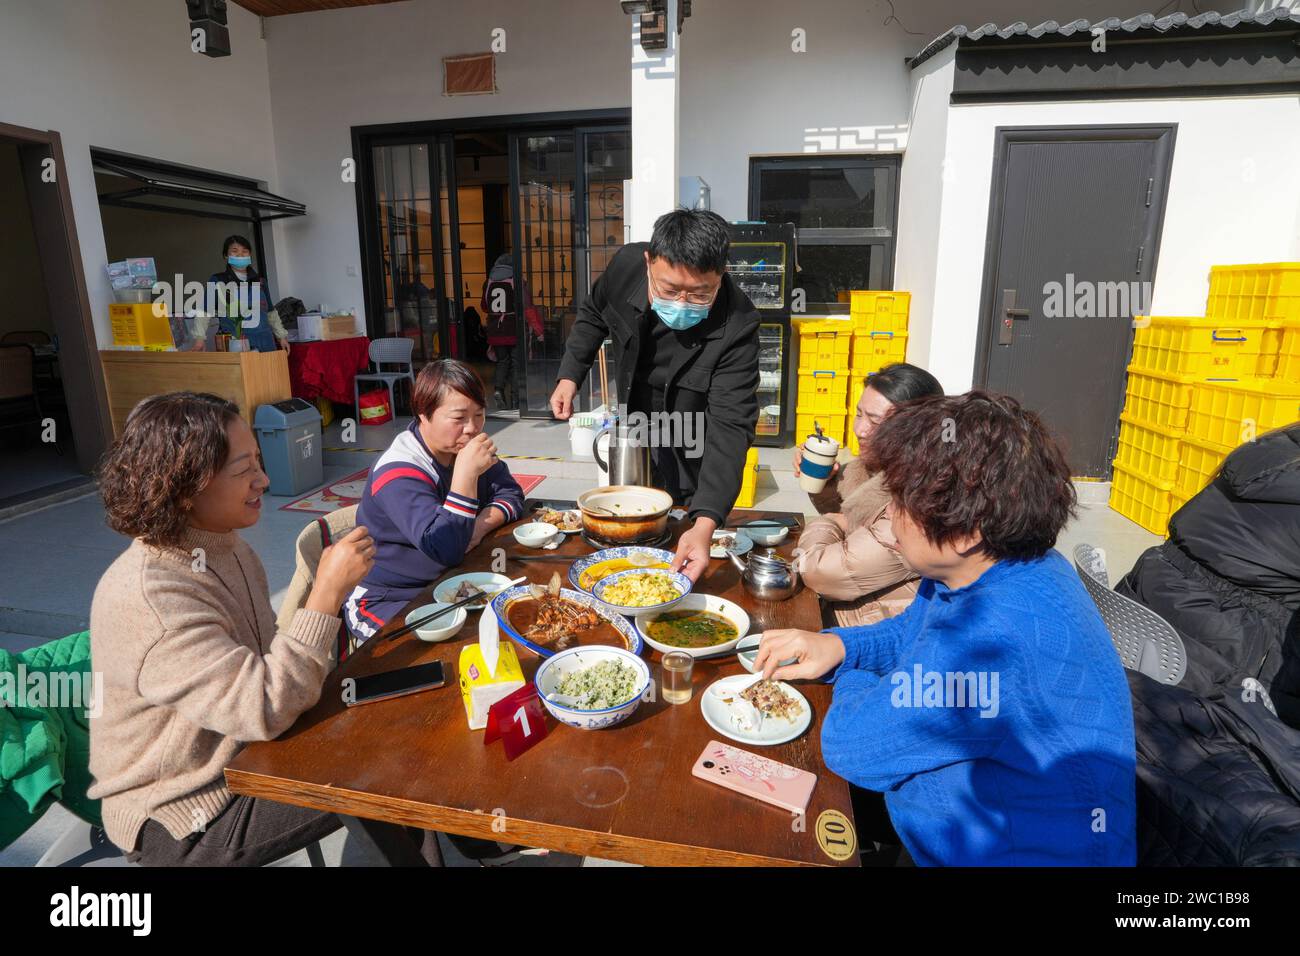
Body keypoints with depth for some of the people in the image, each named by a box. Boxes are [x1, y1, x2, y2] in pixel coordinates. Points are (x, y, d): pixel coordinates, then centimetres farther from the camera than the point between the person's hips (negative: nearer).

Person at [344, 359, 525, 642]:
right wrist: (466, 472, -38)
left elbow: (511, 494, 3)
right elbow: (447, 550, -33)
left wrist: (482, 523, -18)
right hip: (384, 601, -7)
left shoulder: (463, 447, 3)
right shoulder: (399, 473, -23)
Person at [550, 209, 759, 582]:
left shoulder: (737, 325, -35)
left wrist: (705, 523, -49)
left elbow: (730, 426, -39)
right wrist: (570, 375, -6)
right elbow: (594, 313, 3)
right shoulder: (626, 264, -22)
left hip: (690, 457, -4)